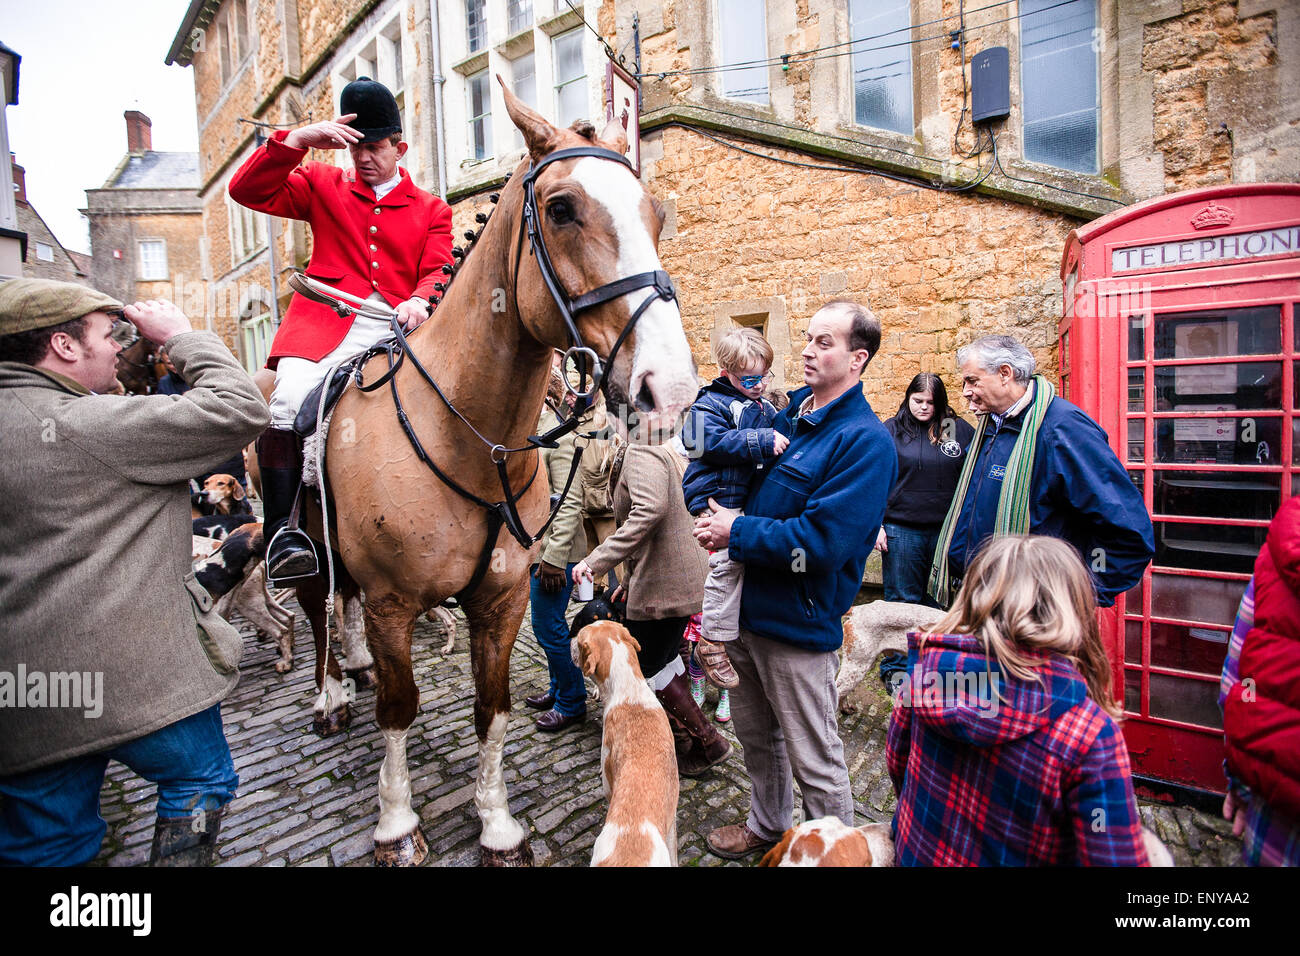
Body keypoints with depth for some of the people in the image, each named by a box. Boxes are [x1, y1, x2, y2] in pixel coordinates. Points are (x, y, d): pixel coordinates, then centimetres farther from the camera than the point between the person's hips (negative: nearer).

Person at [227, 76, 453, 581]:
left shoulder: (432, 210, 20)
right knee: (288, 395, -29)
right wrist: (298, 139, 0)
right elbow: (247, 190, 11)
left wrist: (420, 301, -20)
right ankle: (280, 529, -20)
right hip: (327, 322, 0)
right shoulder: (324, 185, 21)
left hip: (399, 330, 1)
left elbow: (437, 271, 4)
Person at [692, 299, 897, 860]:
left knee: (815, 761, 9)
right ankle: (767, 826, 49)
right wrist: (715, 510, -1)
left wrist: (738, 533, -18)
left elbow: (822, 541, -27)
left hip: (798, 622, -8)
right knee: (755, 734, 25)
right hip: (747, 604, 8)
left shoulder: (864, 441, -17)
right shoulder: (787, 415, 7)